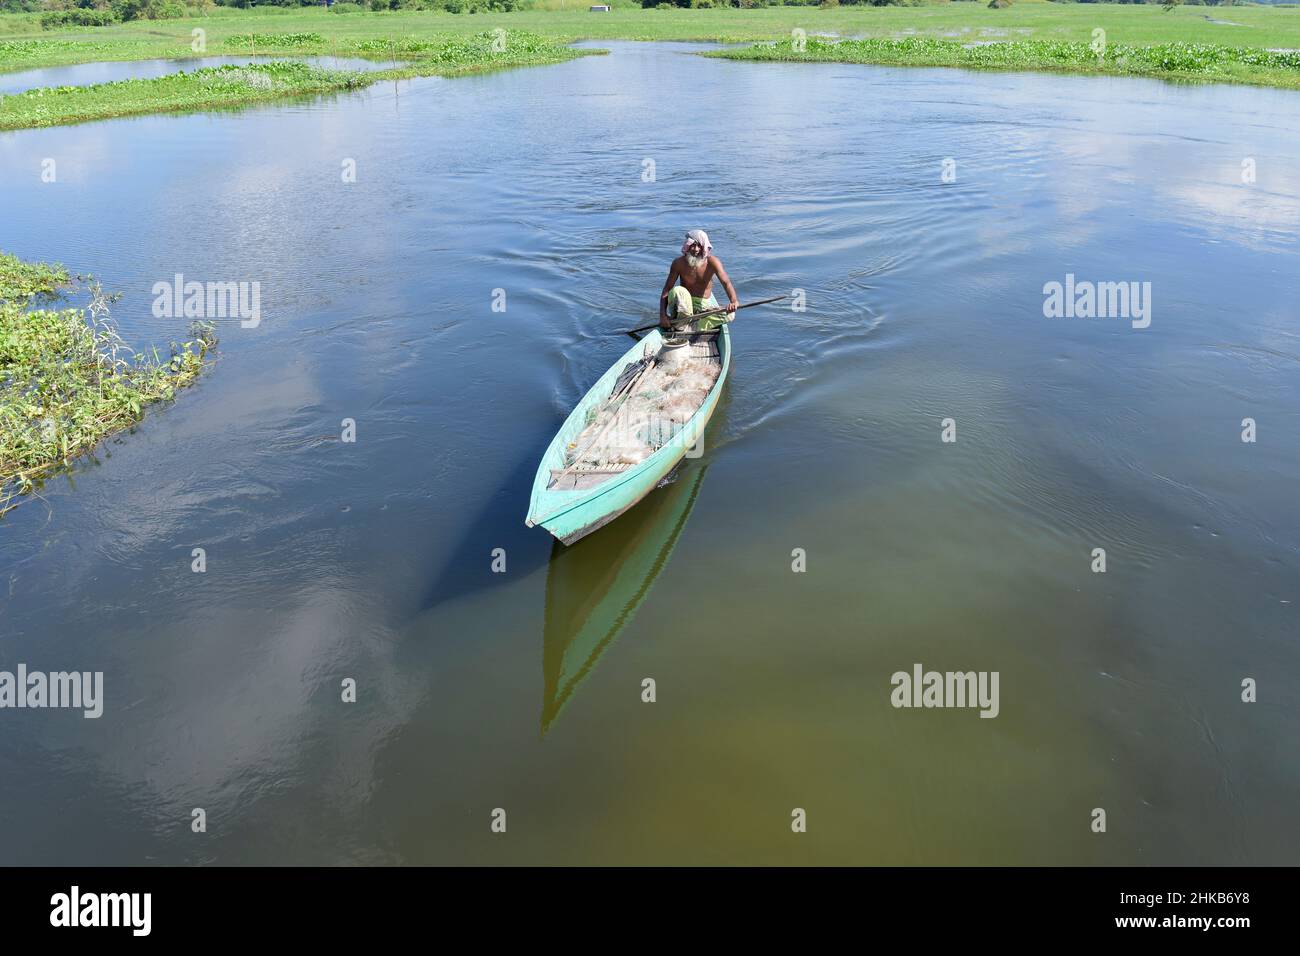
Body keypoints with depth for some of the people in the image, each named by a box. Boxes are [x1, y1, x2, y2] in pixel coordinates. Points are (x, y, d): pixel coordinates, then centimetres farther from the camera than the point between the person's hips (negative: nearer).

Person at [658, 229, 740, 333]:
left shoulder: (712, 262, -14)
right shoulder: (679, 263, -13)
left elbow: (726, 282, -29)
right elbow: (666, 290, -13)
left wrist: (733, 301, -50)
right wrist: (663, 315, -27)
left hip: (705, 304, 1)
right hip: (684, 305, -1)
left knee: (729, 315, -24)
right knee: (677, 291, -34)